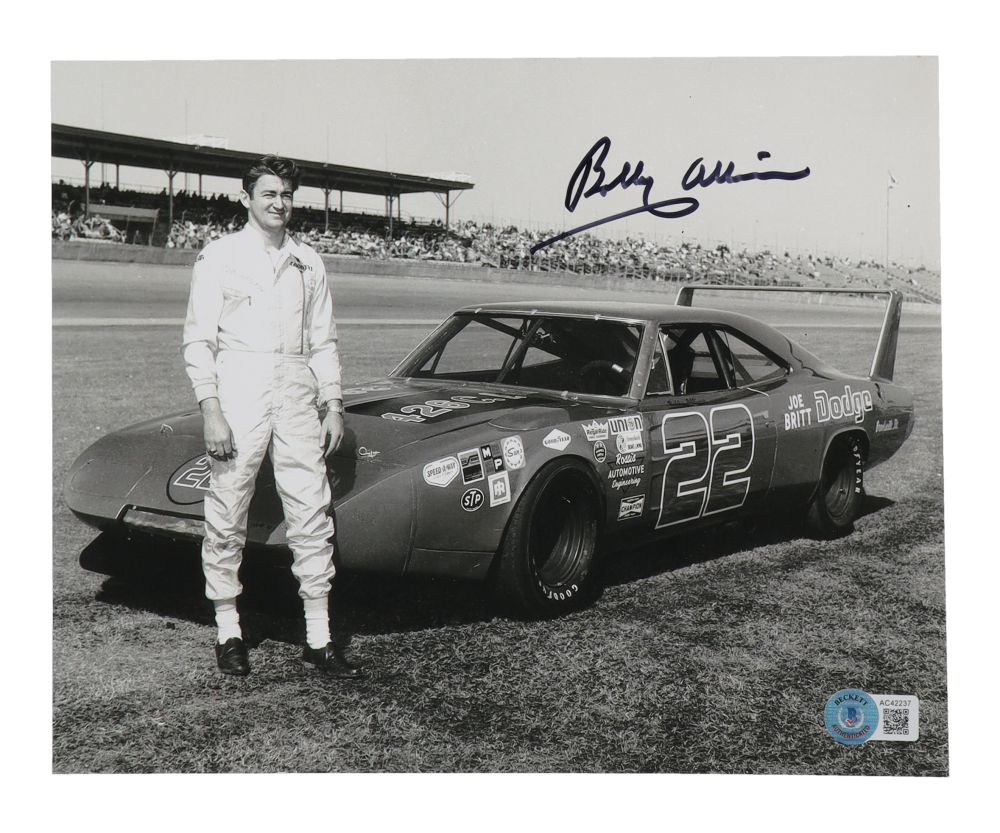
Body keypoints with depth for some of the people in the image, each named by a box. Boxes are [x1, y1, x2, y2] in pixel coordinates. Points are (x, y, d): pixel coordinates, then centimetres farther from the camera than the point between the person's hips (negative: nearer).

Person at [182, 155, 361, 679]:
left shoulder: (308, 264, 16)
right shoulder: (220, 257, 3)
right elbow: (198, 341, -1)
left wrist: (333, 406, 11)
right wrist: (211, 411, -10)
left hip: (297, 393, 4)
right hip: (238, 391, -3)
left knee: (312, 513, 0)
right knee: (227, 514, 0)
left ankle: (318, 639, 5)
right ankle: (228, 632, 14)